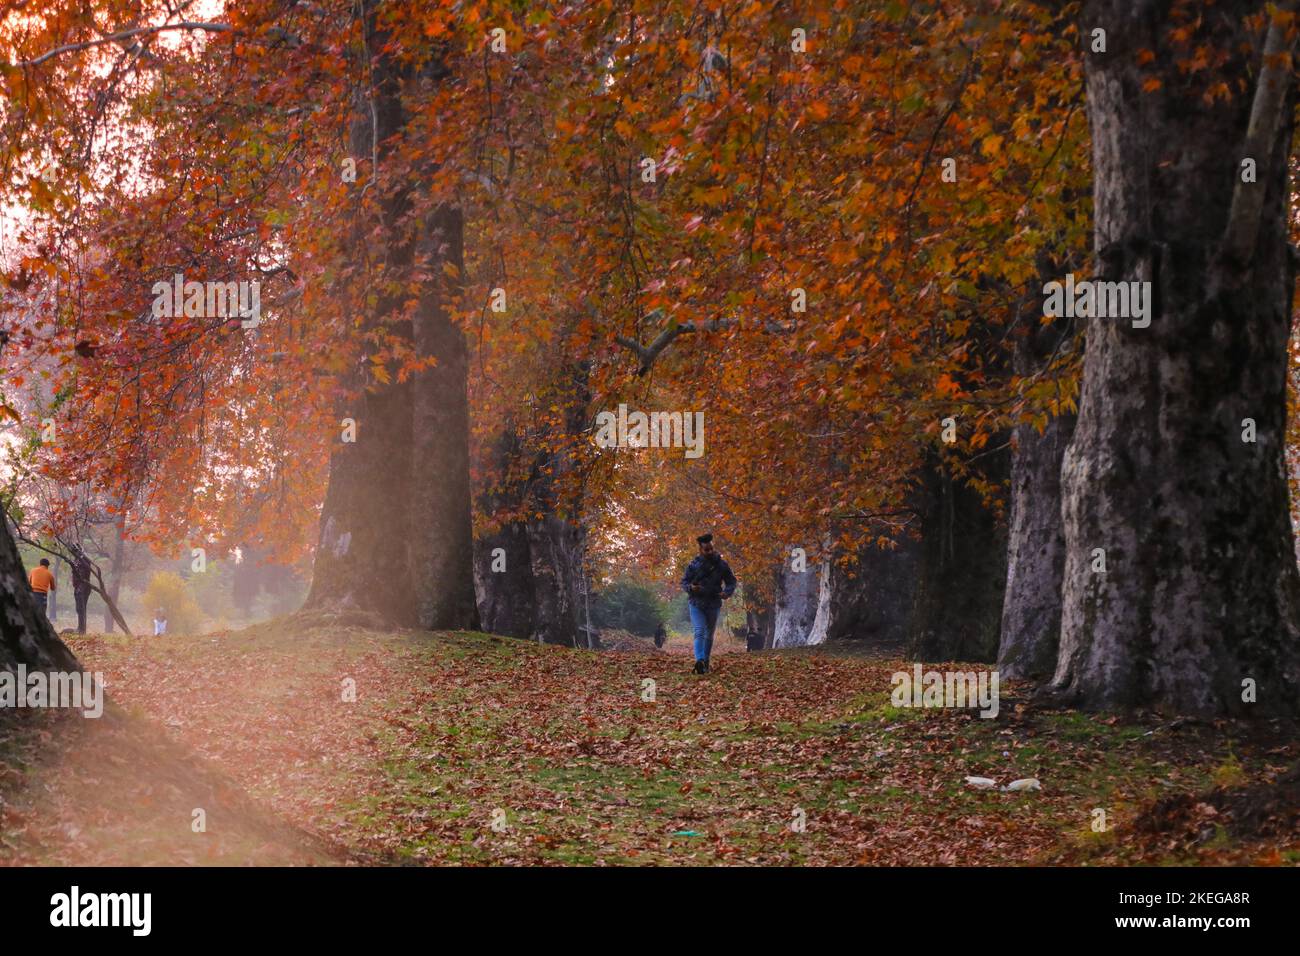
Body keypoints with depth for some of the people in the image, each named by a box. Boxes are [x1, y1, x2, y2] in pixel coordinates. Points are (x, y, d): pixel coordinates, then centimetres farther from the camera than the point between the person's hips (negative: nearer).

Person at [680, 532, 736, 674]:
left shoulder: (722, 565, -1)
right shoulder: (693, 565, -4)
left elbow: (731, 581, 8)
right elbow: (684, 582, 3)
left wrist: (727, 592, -13)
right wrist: (690, 588, -20)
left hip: (713, 604, 3)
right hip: (696, 604, -3)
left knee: (709, 635, 13)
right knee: (699, 632, -18)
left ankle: (706, 662, 26)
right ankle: (699, 661, -32)